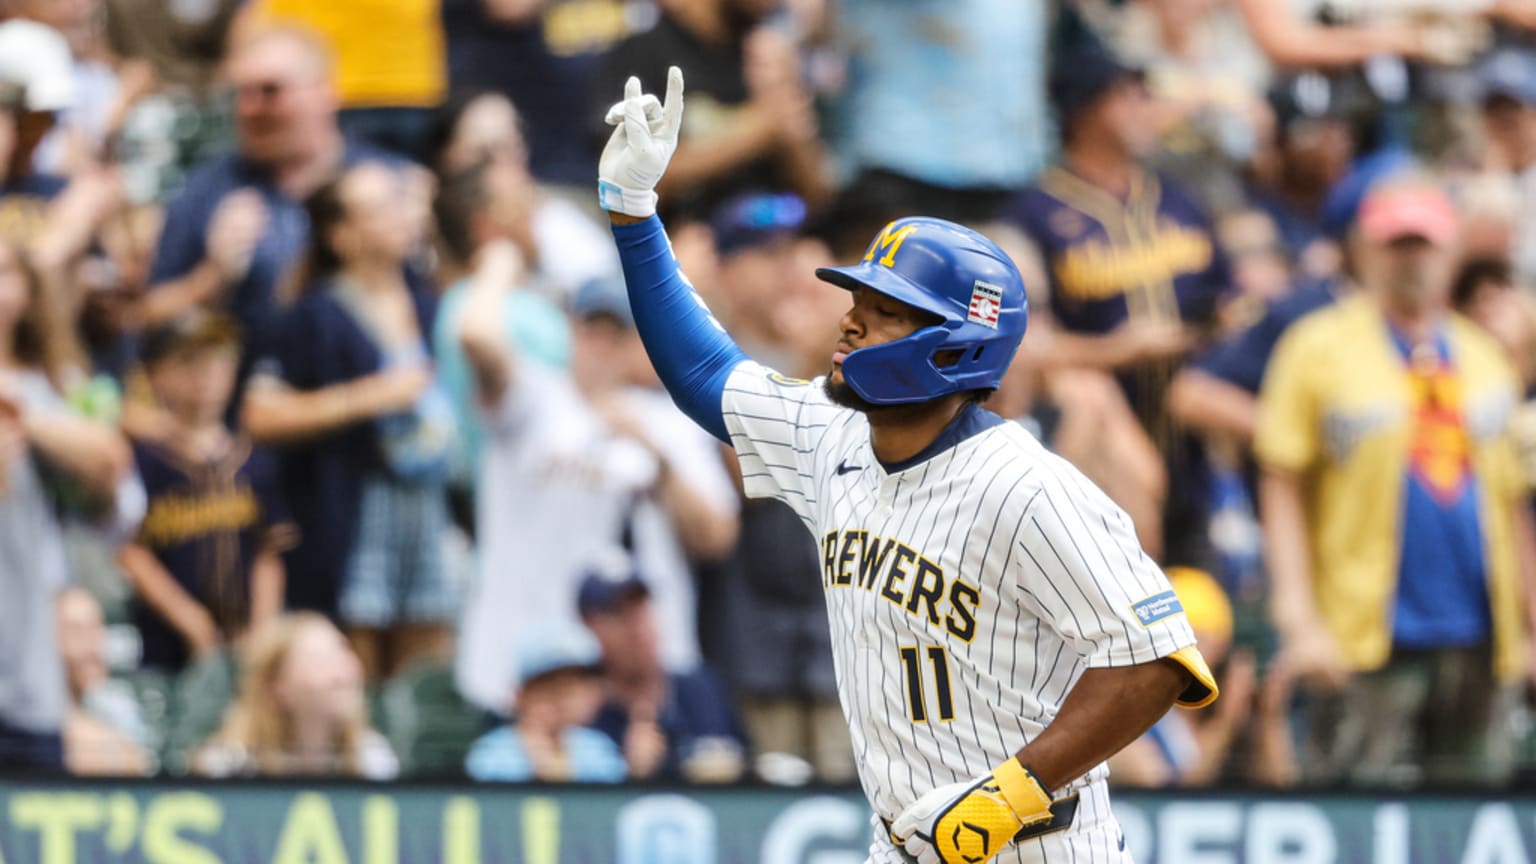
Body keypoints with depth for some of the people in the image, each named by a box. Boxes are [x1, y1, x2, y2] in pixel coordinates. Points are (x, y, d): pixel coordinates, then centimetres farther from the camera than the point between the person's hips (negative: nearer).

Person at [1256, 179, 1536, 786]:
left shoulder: (1484, 359, 16)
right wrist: (1298, 618, -11)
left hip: (1474, 639, 5)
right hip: (1363, 639, -5)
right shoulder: (1320, 349, 1)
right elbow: (1281, 488, -2)